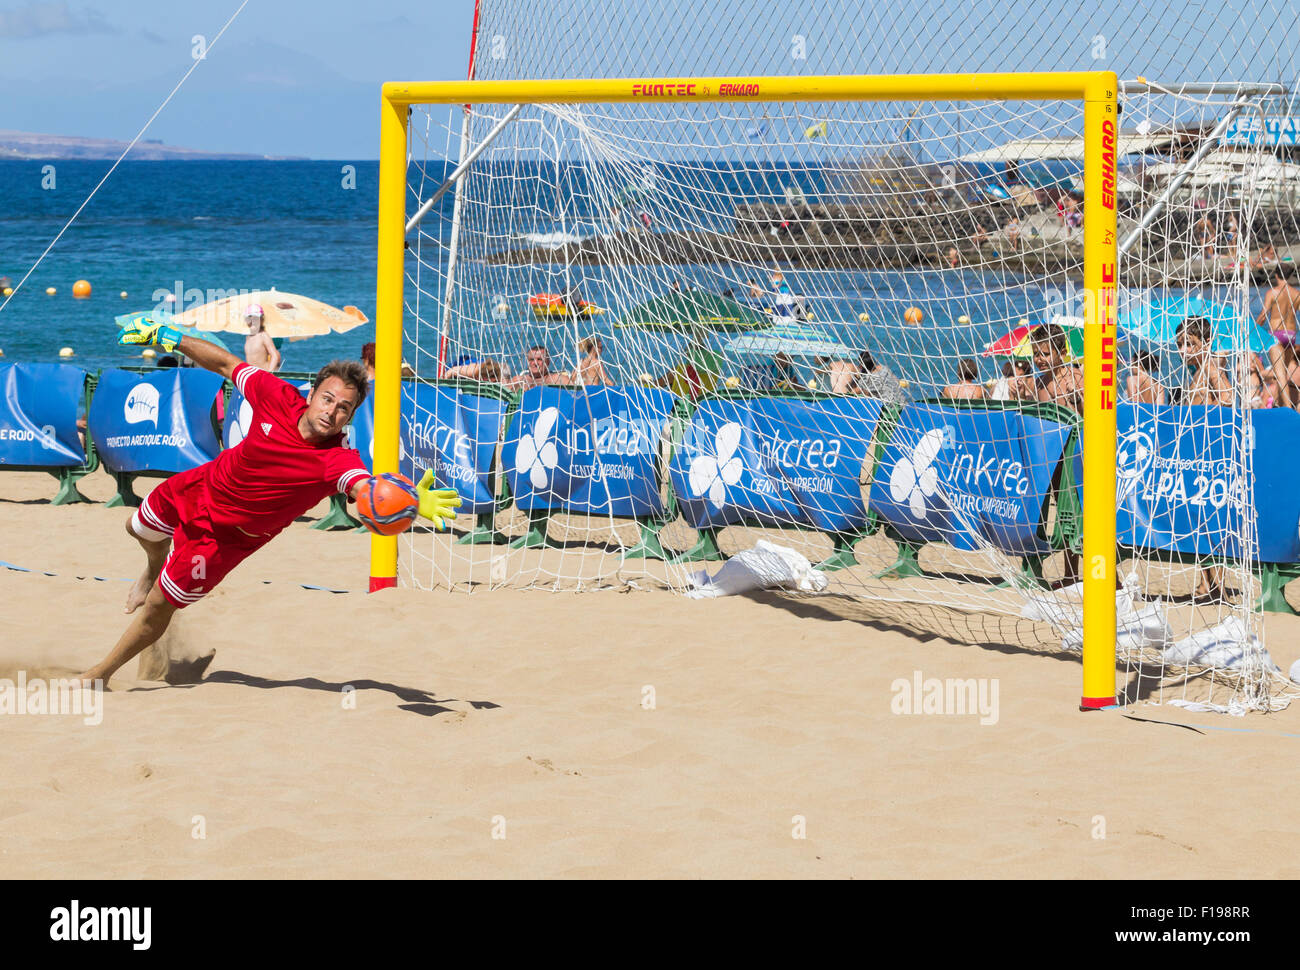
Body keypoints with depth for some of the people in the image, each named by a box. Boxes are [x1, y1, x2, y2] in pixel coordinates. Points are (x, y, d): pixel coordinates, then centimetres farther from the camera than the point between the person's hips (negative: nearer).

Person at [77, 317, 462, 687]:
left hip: (225, 536, -4)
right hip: (201, 486, 4)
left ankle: (101, 674, 31)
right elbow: (226, 364, -9)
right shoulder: (280, 398, -25)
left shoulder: (338, 461, -35)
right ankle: (155, 569, 70)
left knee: (156, 609, 5)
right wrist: (169, 337, -1)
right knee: (140, 528, 33)